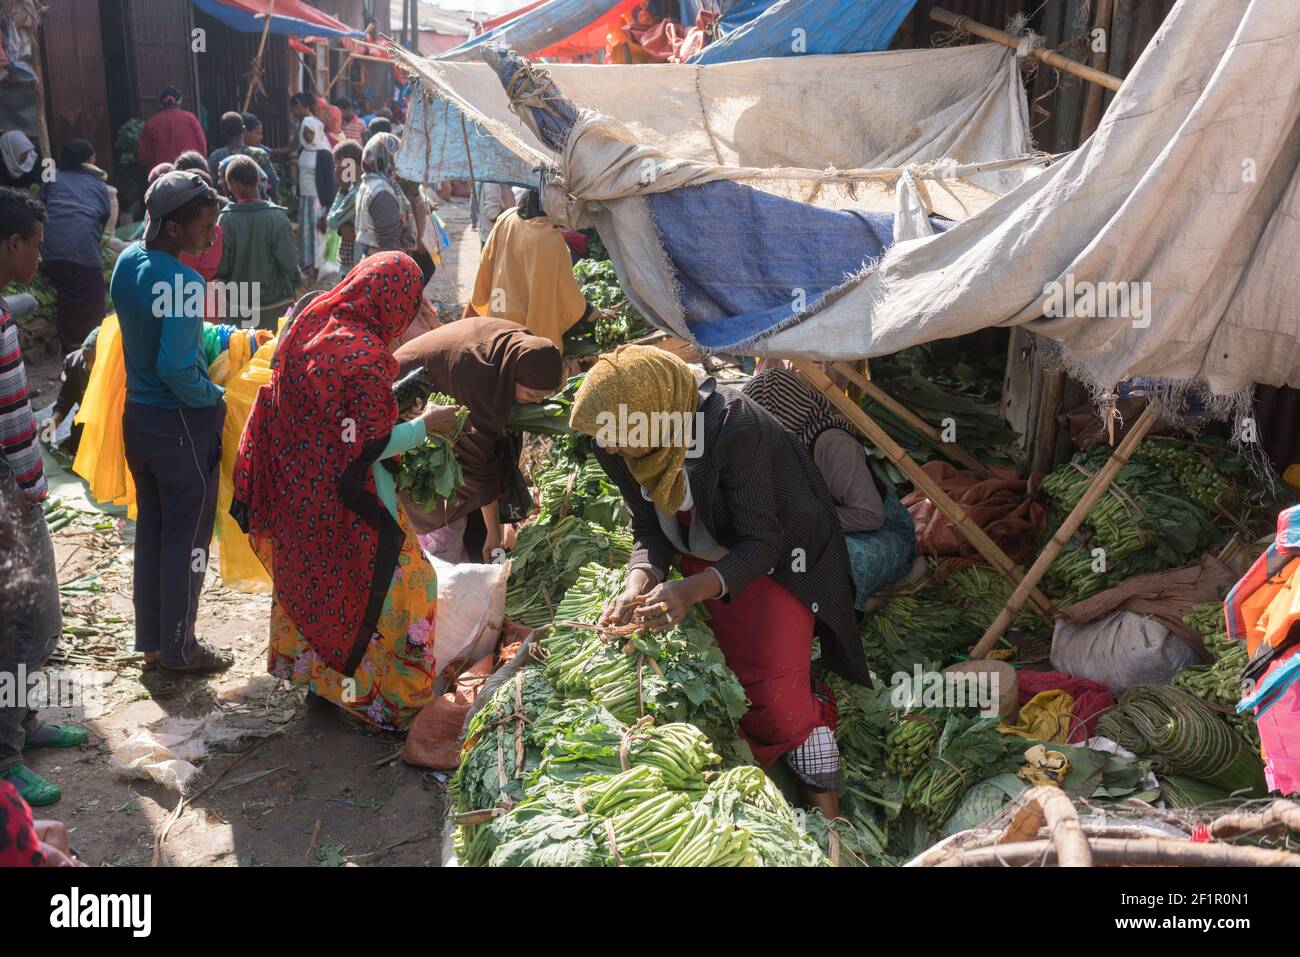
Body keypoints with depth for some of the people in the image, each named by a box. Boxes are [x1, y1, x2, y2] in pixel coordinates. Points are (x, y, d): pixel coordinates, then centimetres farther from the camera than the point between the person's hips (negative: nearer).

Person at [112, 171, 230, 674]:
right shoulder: (184, 282, -25)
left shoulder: (127, 261, 0)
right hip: (182, 424, -8)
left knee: (150, 529, 18)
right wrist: (213, 398, -13)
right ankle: (178, 648, 21)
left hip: (138, 415, 8)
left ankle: (150, 640, 30)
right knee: (187, 537, 7)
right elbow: (176, 369, -30)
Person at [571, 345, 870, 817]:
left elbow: (761, 544, -31)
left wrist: (692, 590, -46)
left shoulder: (734, 427, -35)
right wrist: (639, 582, -27)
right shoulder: (617, 446, -16)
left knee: (774, 694, -14)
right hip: (702, 557, 6)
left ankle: (829, 823, -2)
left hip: (771, 559, -6)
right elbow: (650, 530, -6)